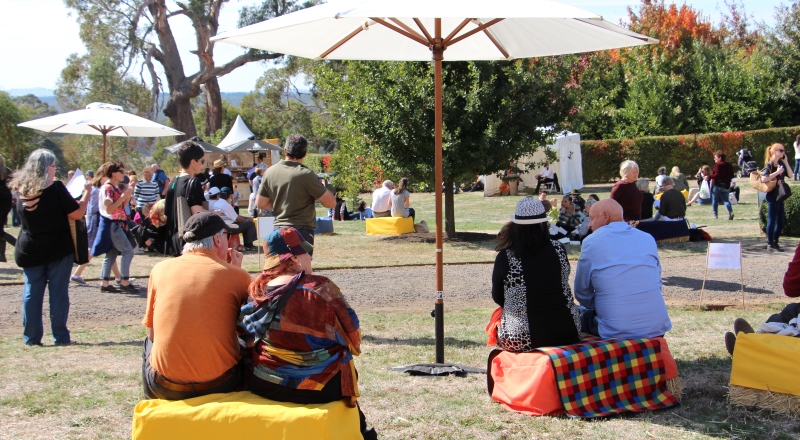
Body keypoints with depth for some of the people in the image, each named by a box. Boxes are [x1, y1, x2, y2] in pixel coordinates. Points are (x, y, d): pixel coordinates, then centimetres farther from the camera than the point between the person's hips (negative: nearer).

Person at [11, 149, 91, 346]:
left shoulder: (22, 191, 1)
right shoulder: (56, 188, -14)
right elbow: (76, 214, -15)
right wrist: (86, 193, -2)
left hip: (29, 250, 4)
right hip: (58, 248, -4)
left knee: (31, 293, 8)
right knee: (58, 292, 3)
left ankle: (31, 337, 10)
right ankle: (60, 336, 5)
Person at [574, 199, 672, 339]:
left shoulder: (592, 242, -2)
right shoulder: (648, 239, 9)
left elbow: (582, 293, 4)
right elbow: (657, 284, 17)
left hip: (616, 332, -4)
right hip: (657, 328, 4)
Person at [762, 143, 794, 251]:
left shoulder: (781, 164, 11)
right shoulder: (769, 165, -11)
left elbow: (791, 175, 3)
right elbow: (764, 179, -24)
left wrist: (786, 162, -2)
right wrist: (777, 172, -21)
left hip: (780, 195, 8)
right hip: (772, 195, -8)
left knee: (781, 220, 10)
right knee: (772, 220, -3)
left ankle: (775, 242, 19)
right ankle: (770, 244, 3)